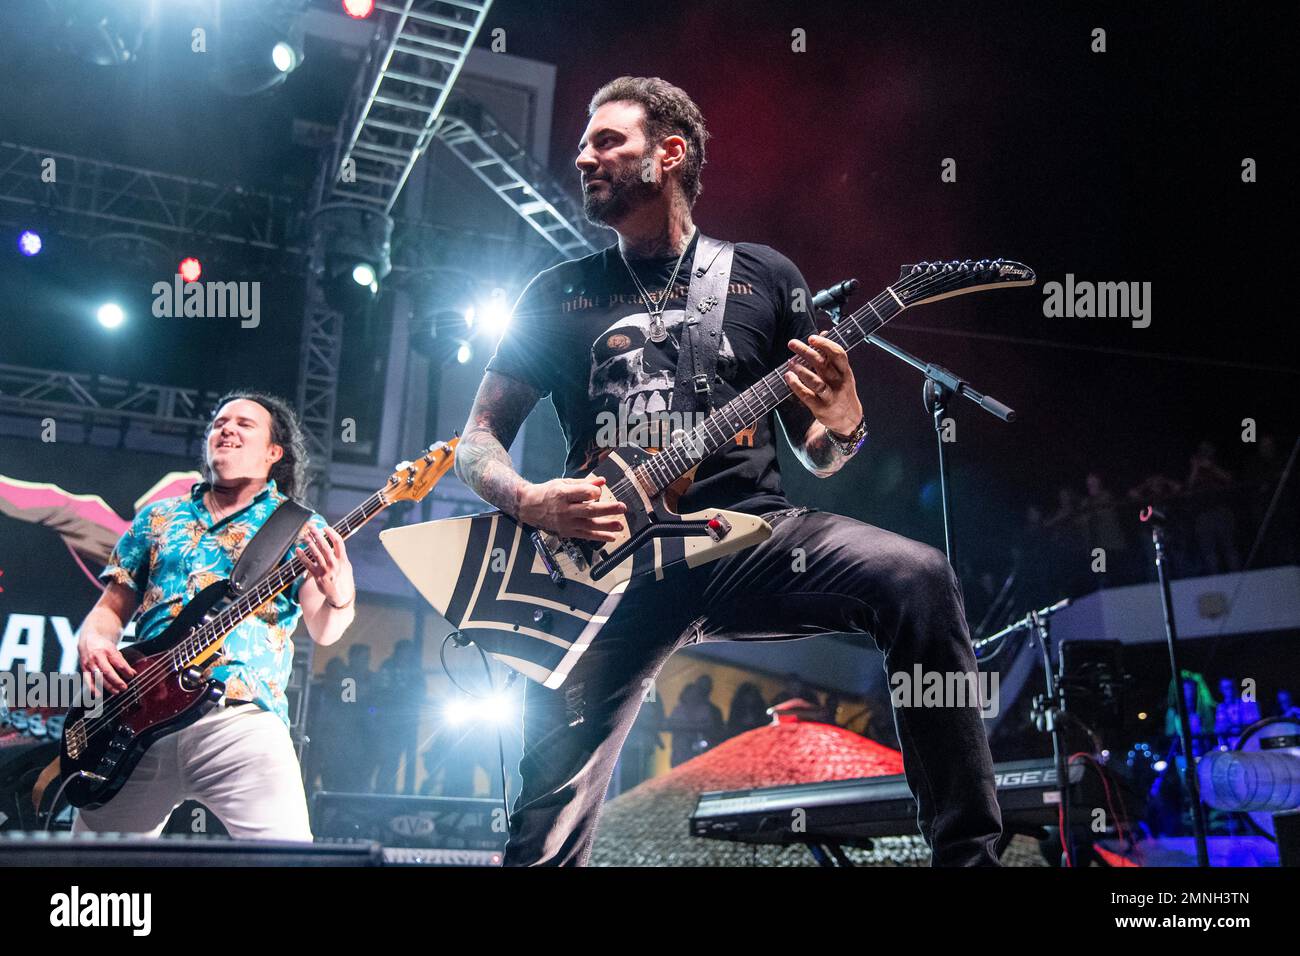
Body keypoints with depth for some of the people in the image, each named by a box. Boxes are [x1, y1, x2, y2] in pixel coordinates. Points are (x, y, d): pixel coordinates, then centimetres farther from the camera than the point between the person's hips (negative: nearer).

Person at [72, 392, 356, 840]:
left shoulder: (300, 529, 10)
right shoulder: (159, 518, 20)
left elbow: (323, 631, -2)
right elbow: (111, 607, 22)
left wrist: (339, 598, -26)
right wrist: (92, 642, -2)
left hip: (242, 715, -3)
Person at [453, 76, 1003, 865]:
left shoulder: (764, 276, 13)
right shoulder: (558, 294, 14)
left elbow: (816, 459, 14)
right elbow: (478, 439, 14)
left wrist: (841, 427, -10)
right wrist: (530, 501, -7)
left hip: (752, 536, 0)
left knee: (918, 577, -28)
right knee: (550, 825, -9)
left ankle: (969, 850, -18)